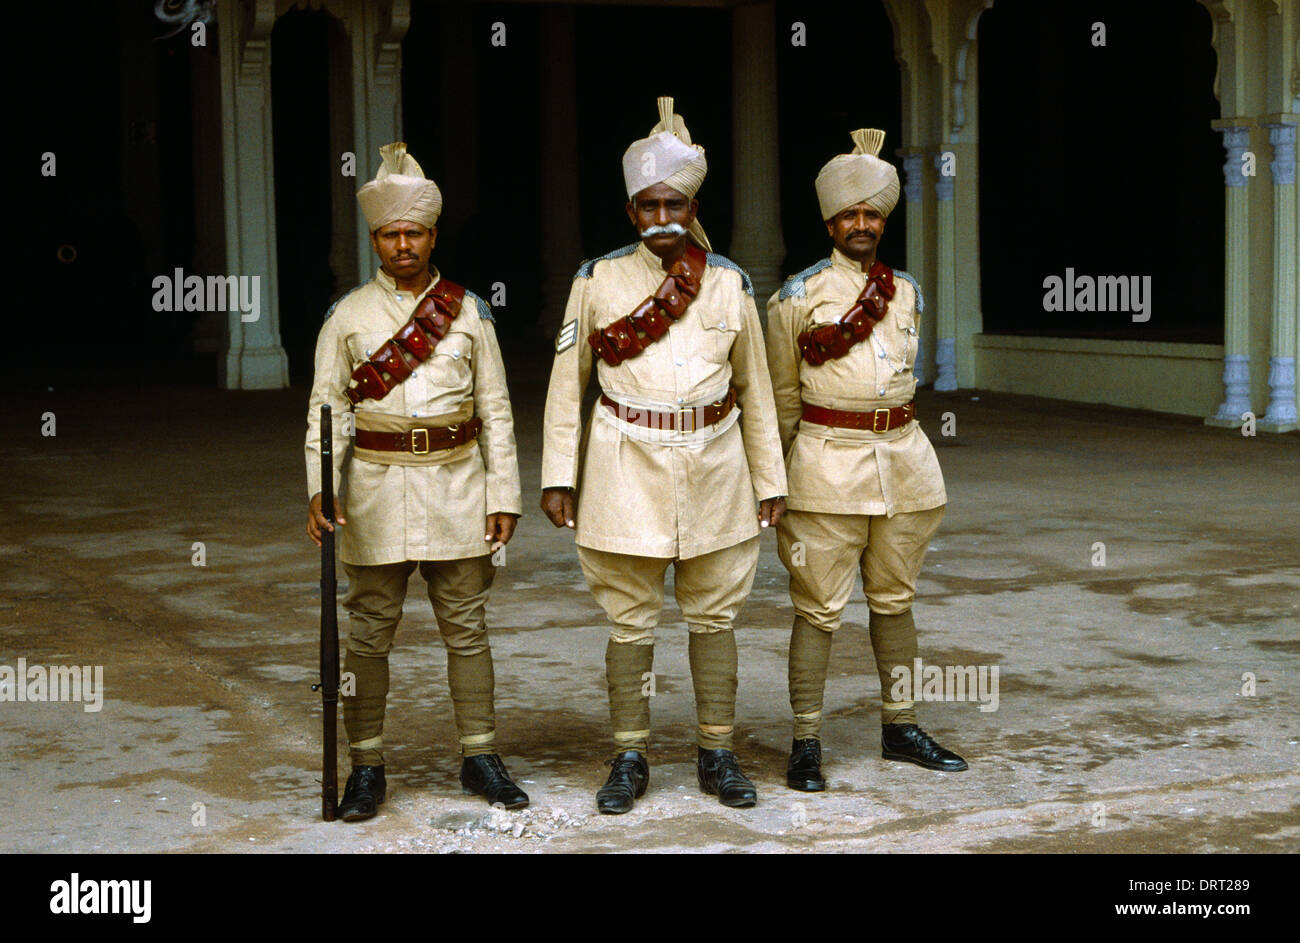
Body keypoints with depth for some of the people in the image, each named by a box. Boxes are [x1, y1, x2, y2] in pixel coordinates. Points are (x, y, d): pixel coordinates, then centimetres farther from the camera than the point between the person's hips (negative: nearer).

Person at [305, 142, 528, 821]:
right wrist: (319, 492, -12)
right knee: (369, 632, 3)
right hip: (377, 487, -1)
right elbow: (325, 409, 0)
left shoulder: (468, 311, 6)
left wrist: (503, 496, 1)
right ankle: (367, 768, 12)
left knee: (466, 628, 6)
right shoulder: (348, 315, 3)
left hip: (457, 485, 1)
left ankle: (480, 758, 16)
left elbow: (495, 411, 6)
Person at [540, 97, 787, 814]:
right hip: (627, 469, -1)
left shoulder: (729, 285, 5)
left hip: (714, 467, 2)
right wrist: (558, 478, -1)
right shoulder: (598, 282, 1)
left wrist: (769, 481, 9)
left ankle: (718, 756, 19)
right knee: (630, 620, 3)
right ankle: (629, 759, 14)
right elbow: (567, 383, 5)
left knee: (714, 617, 7)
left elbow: (754, 389, 11)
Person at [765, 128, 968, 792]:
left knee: (895, 600, 13)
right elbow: (783, 398, 5)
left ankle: (899, 727, 25)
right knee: (819, 608, -3)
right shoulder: (797, 296, -1)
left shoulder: (907, 294, 10)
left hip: (904, 460, 5)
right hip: (828, 467, -4)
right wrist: (775, 480, 9)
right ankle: (806, 744, 4)